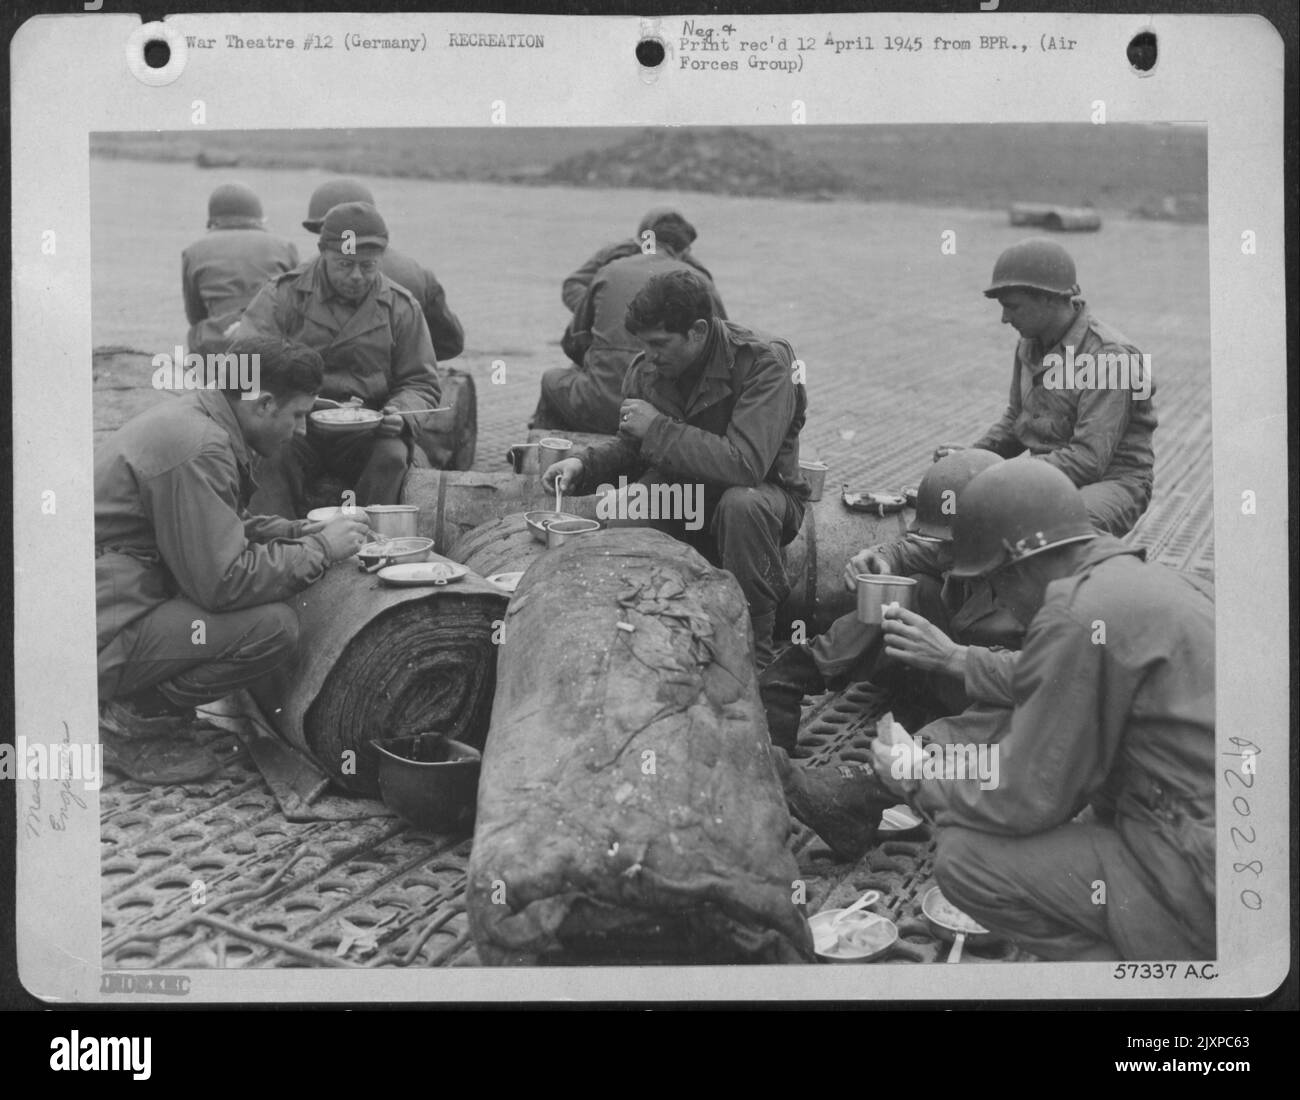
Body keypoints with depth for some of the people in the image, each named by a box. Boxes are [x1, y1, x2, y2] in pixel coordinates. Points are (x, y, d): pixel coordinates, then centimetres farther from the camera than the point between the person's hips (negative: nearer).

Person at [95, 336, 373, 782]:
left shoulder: (187, 414, 11)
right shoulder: (199, 450, -21)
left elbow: (215, 532, 23)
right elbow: (223, 581, -23)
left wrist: (300, 531, 11)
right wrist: (321, 549, -11)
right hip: (99, 639, -10)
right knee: (274, 625, -19)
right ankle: (130, 717, -5)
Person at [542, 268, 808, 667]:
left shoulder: (763, 364, -24)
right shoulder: (646, 369, -4)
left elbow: (745, 465, -36)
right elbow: (630, 449, 12)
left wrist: (658, 428, -29)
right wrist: (584, 464, -11)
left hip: (761, 493, -5)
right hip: (678, 491, 5)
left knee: (741, 504, -39)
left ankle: (755, 652, -23)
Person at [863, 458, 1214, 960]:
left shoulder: (1077, 616, -18)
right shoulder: (1161, 580, 12)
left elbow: (1027, 799, -14)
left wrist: (917, 781, 2)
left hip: (1204, 884, -10)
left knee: (964, 859, -7)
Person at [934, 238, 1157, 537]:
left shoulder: (1109, 357, -20)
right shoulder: (1030, 346, 6)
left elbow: (1089, 459, -25)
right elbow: (1015, 420, 20)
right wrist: (974, 452, -1)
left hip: (1110, 482, -8)